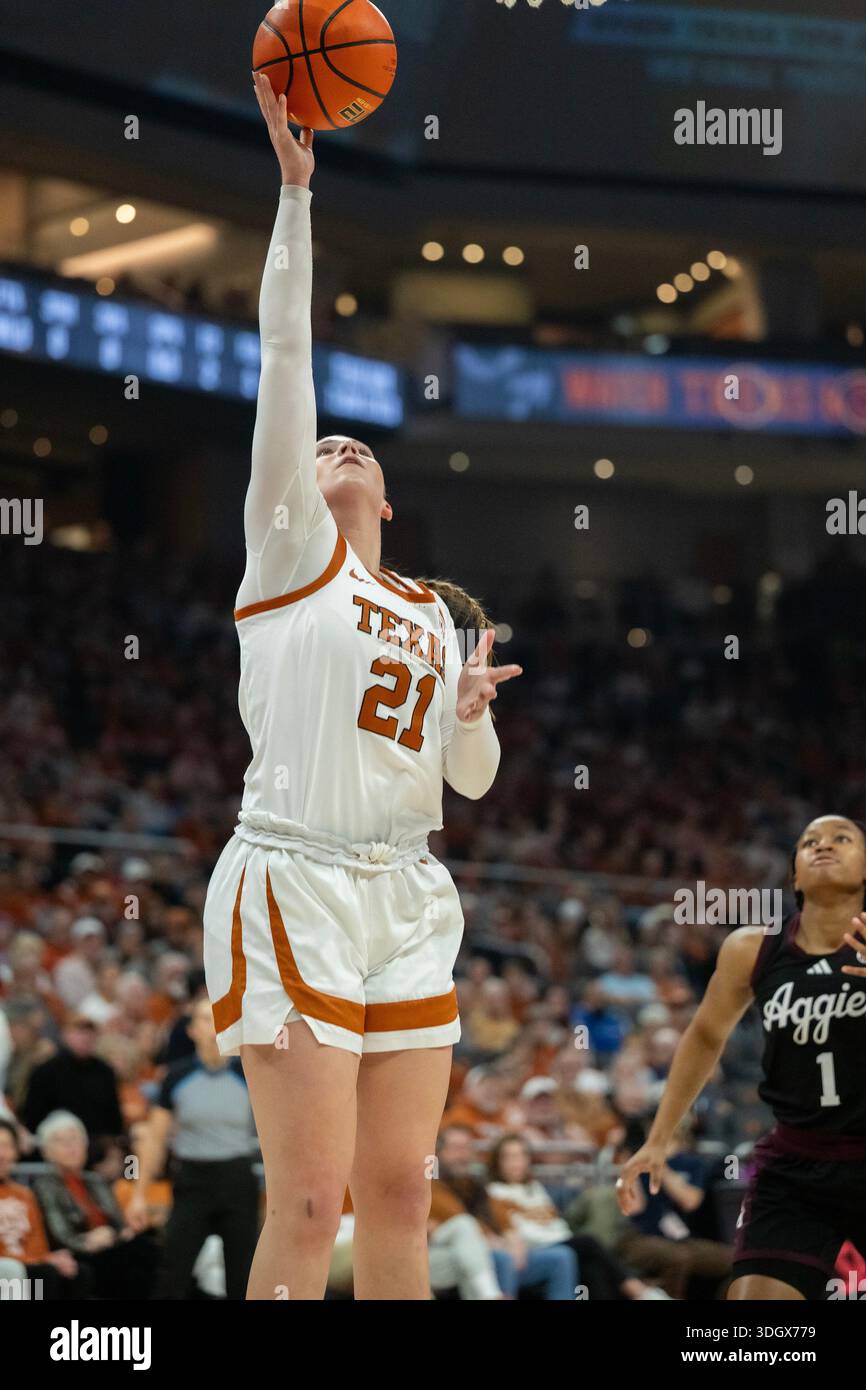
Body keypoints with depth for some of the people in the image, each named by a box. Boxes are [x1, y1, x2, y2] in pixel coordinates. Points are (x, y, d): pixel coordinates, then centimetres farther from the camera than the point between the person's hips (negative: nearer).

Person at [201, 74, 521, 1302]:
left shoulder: (433, 612, 19)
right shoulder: (290, 548, 5)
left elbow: (472, 782, 21)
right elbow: (286, 353, -2)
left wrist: (472, 715, -1)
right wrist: (294, 188, -7)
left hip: (408, 900, 6)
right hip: (295, 882, -6)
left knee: (400, 1196, 5)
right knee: (310, 1200, -10)